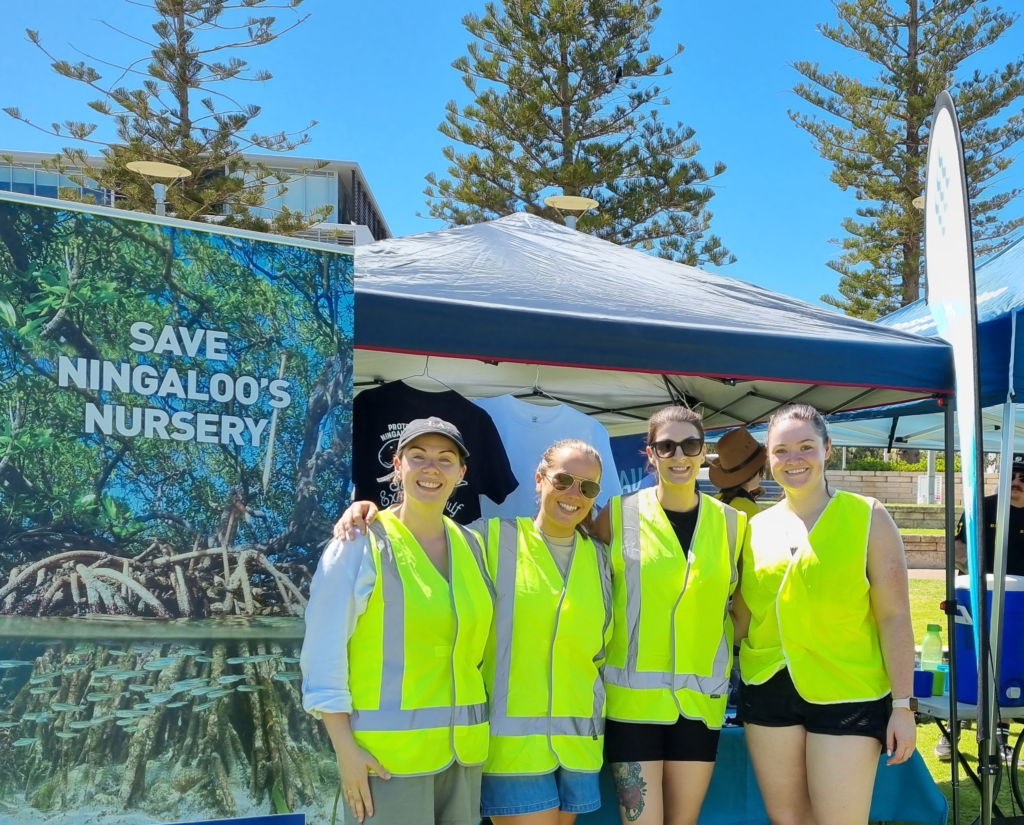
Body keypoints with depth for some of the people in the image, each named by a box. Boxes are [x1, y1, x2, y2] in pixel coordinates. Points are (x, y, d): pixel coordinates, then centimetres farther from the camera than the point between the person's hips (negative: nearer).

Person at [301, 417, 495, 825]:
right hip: (387, 752, -5)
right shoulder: (361, 544, -8)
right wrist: (345, 749, -13)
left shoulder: (472, 547, 8)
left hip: (463, 750, 5)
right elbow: (323, 653, -10)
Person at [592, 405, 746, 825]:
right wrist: (606, 655, 0)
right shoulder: (618, 514, -4)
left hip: (700, 699, 3)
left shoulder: (731, 522, 3)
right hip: (633, 695, -2)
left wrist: (718, 652, 5)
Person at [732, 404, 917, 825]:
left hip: (847, 694, -4)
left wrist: (903, 704, -9)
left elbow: (894, 617, -6)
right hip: (768, 691, 4)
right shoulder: (756, 527, 5)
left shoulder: (868, 517, -5)